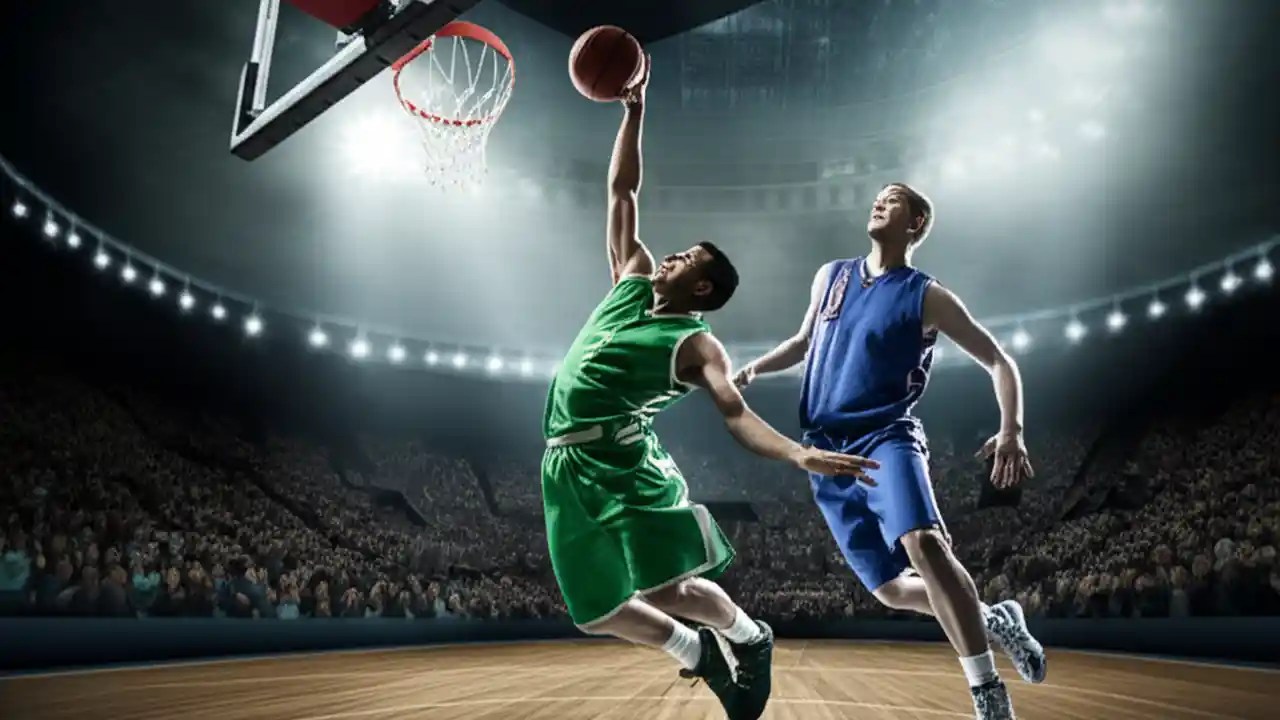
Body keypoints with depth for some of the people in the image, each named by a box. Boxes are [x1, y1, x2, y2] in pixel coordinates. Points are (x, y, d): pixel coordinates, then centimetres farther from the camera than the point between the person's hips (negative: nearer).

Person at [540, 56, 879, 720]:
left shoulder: (696, 343, -1)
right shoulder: (632, 282, 16)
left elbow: (736, 413, -13)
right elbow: (621, 194, 20)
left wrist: (799, 454, -31)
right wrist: (633, 111, 17)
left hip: (622, 458, -6)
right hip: (566, 464, 6)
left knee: (669, 588, -18)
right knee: (598, 611, 8)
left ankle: (750, 639, 14)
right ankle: (698, 653, 31)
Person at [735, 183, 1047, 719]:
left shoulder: (927, 296, -1)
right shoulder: (830, 276, 13)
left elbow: (998, 362, 2)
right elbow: (804, 342, 28)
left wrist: (1012, 433, -14)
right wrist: (751, 370, 13)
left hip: (886, 439, -5)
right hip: (827, 453, 5)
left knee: (923, 544, -32)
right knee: (891, 589, 5)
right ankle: (995, 620, 30)